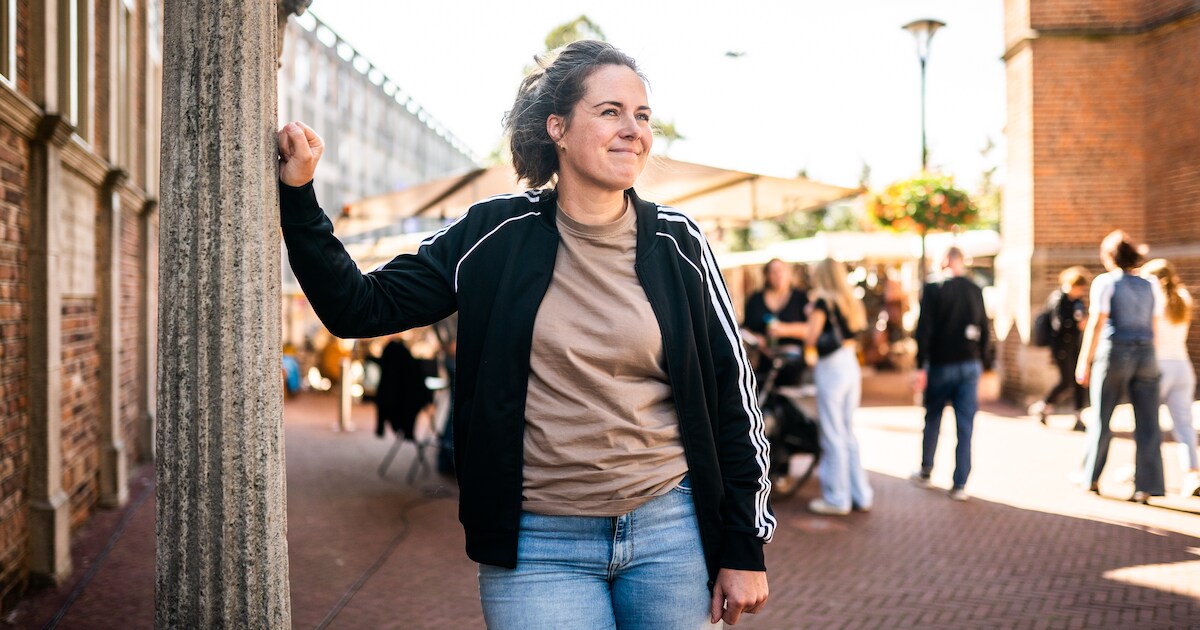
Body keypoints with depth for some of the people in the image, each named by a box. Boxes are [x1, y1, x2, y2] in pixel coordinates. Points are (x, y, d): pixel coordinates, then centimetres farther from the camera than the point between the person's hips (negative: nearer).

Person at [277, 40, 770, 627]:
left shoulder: (677, 243, 0)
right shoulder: (495, 235, -2)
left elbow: (732, 393, 4)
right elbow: (360, 308, 2)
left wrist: (744, 548, 4)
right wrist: (298, 195, -8)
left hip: (669, 531, 2)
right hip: (538, 547, -1)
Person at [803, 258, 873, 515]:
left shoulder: (822, 301, -9)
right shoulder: (851, 302, 13)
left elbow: (812, 339, -12)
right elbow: (855, 338, 15)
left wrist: (811, 314, 1)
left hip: (831, 367, -8)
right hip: (852, 366, 8)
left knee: (833, 436, -1)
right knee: (848, 433, 15)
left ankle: (837, 498, 4)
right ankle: (860, 495, 19)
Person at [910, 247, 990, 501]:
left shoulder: (933, 289, -9)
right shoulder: (975, 290, 3)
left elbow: (924, 329, -13)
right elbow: (984, 330, 8)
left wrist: (921, 366, -11)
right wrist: (981, 363, 16)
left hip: (941, 365, -2)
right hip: (970, 366, 2)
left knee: (932, 420, 16)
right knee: (965, 426, 2)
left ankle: (925, 472, 27)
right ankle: (960, 485, 1)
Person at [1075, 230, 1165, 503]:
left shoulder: (1105, 282, -4)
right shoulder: (1150, 286, 10)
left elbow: (1096, 324, -8)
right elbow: (1155, 326, 8)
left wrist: (1084, 360, -6)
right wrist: (1146, 355, 17)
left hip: (1114, 352, -3)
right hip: (1145, 354, 3)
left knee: (1101, 419, 9)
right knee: (1147, 423, 3)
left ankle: (1091, 478, 18)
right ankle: (1147, 486, 0)